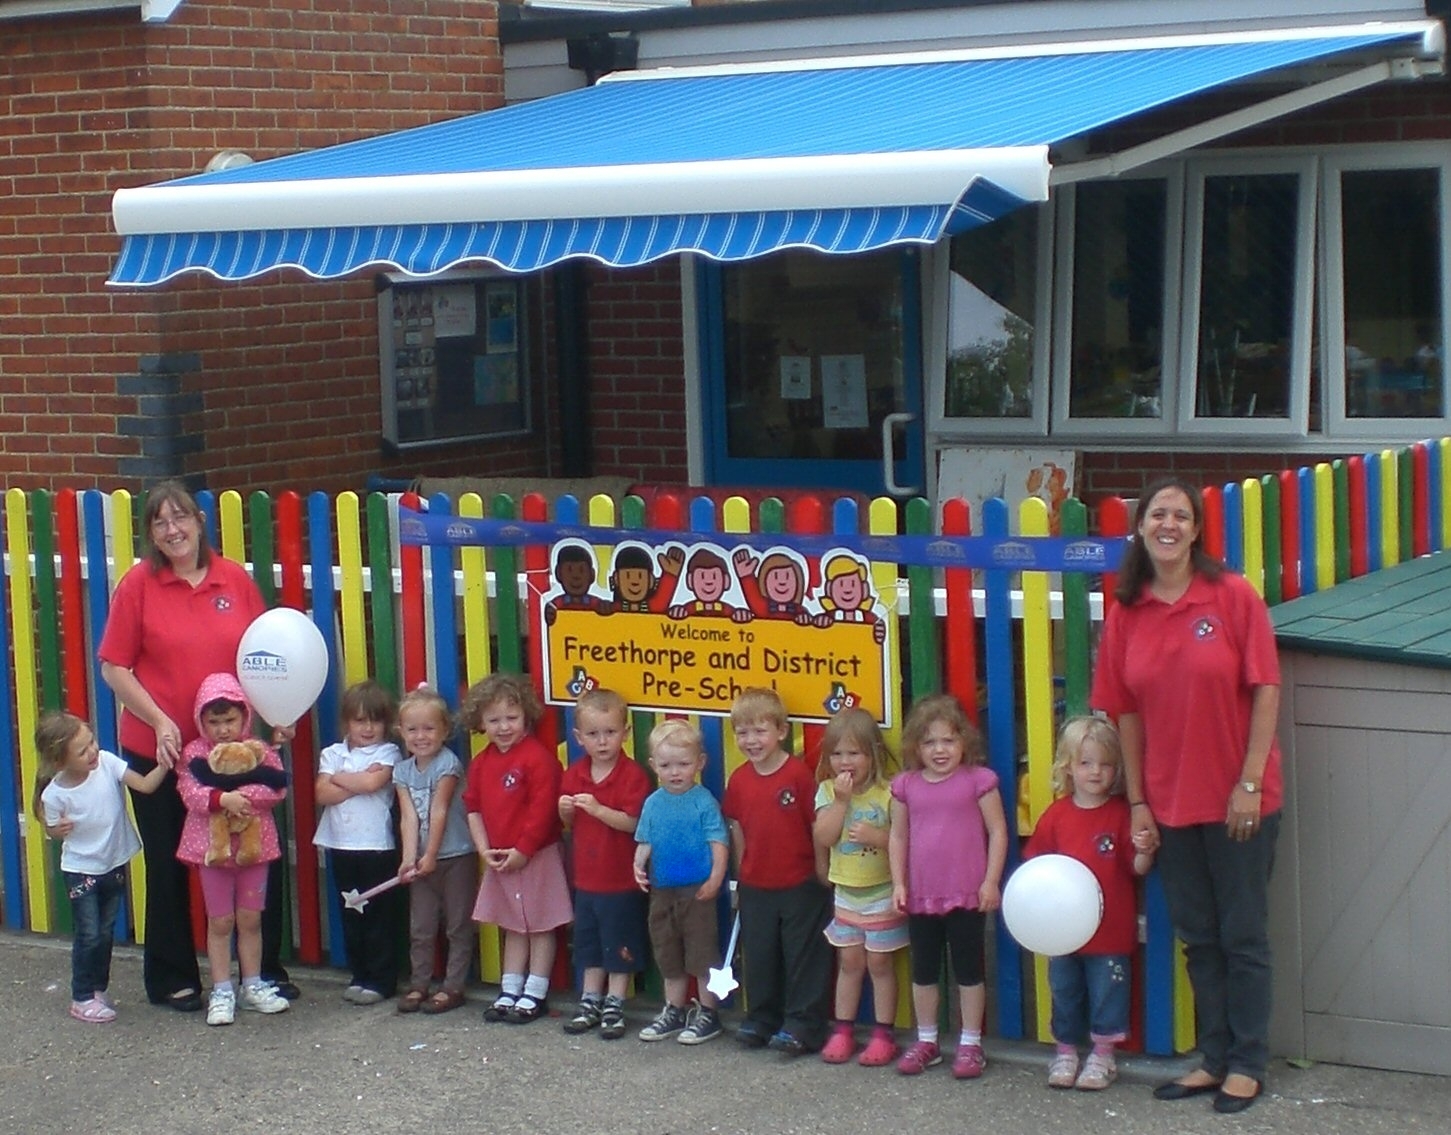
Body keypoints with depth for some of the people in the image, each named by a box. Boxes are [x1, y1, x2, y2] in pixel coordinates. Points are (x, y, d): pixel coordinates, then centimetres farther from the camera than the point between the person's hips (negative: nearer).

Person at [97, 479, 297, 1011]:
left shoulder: (235, 579, 0)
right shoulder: (139, 584, -6)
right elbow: (114, 668, -6)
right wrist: (159, 721, -14)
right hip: (158, 750, -2)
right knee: (168, 866, 9)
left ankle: (266, 969, 23)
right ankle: (172, 979, 23)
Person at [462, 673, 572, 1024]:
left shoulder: (538, 758, -16)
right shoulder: (481, 762, 6)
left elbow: (542, 810, -19)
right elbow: (473, 808, 8)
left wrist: (522, 850, -17)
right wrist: (484, 849, -3)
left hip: (537, 857, -7)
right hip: (499, 859, 7)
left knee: (540, 926, 4)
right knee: (512, 927, 15)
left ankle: (535, 994, 9)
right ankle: (509, 991, 22)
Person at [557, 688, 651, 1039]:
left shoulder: (632, 775, -15)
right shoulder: (574, 775, 3)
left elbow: (633, 822, -22)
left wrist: (598, 809, -32)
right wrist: (565, 810, -9)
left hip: (621, 881, -6)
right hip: (586, 877, 6)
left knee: (620, 947, 5)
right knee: (589, 945, 16)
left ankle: (614, 1006, 15)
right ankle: (590, 1003, 27)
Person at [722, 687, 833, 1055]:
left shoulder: (799, 773, -14)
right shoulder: (739, 780, 1)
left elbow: (818, 826, -10)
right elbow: (736, 829, 10)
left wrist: (822, 875, -7)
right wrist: (741, 874, 11)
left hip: (800, 886, -5)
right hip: (755, 887, 5)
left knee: (804, 956, 3)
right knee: (758, 956, 14)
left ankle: (802, 1024, 10)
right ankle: (760, 1020, 26)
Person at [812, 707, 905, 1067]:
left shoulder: (888, 793, -12)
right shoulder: (828, 791, -3)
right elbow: (824, 837, -13)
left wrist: (877, 836, -27)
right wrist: (841, 799, -20)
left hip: (882, 892, -3)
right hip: (846, 892, 3)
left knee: (880, 963, 4)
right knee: (849, 962, 12)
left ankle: (883, 1034, 11)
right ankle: (842, 1031, 19)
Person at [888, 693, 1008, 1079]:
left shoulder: (978, 781, -7)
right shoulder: (906, 786, 2)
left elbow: (997, 833, -5)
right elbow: (898, 837, 8)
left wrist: (991, 881, -9)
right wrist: (898, 883, 3)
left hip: (968, 896, -3)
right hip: (921, 896, 4)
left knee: (969, 970, 6)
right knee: (923, 971, 13)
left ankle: (970, 1043, 16)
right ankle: (926, 1040, 26)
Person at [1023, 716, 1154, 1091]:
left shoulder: (1122, 814, -5)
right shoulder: (1056, 815, 2)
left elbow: (1138, 869, -4)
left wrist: (1144, 851, -24)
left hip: (1110, 929, -2)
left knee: (1107, 990, 5)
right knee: (1064, 989, 13)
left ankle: (1102, 1056, 18)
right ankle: (1065, 1052, 27)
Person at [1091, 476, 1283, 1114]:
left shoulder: (1232, 596, -9)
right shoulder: (1126, 613, 1)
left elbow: (1266, 690, -10)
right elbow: (1126, 713, 4)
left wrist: (1249, 783, -13)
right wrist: (1137, 802, 1)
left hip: (1237, 801, -4)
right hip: (1170, 804, 4)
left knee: (1244, 937, 5)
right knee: (1198, 940, 14)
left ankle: (1248, 1066, 16)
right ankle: (1214, 1059, 25)